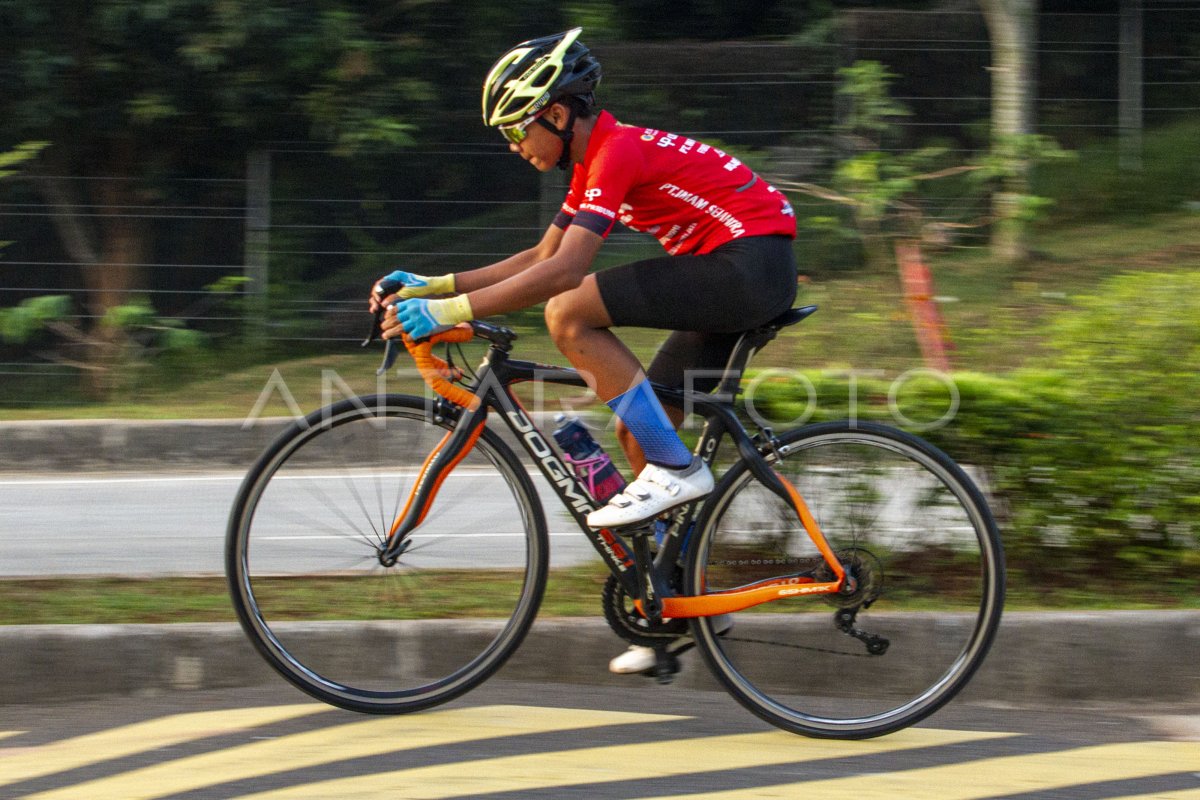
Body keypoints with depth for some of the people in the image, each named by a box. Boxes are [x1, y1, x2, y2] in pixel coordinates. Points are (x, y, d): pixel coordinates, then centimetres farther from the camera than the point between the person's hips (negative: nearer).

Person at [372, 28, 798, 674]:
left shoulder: (618, 153, -16)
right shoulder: (594, 162, 16)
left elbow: (563, 272, -26)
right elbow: (541, 258, 21)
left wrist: (450, 311, -27)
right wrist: (432, 286, 13)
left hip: (751, 262, -10)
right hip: (735, 280, 10)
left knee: (569, 315, -18)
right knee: (635, 431, 10)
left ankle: (676, 469, -13)